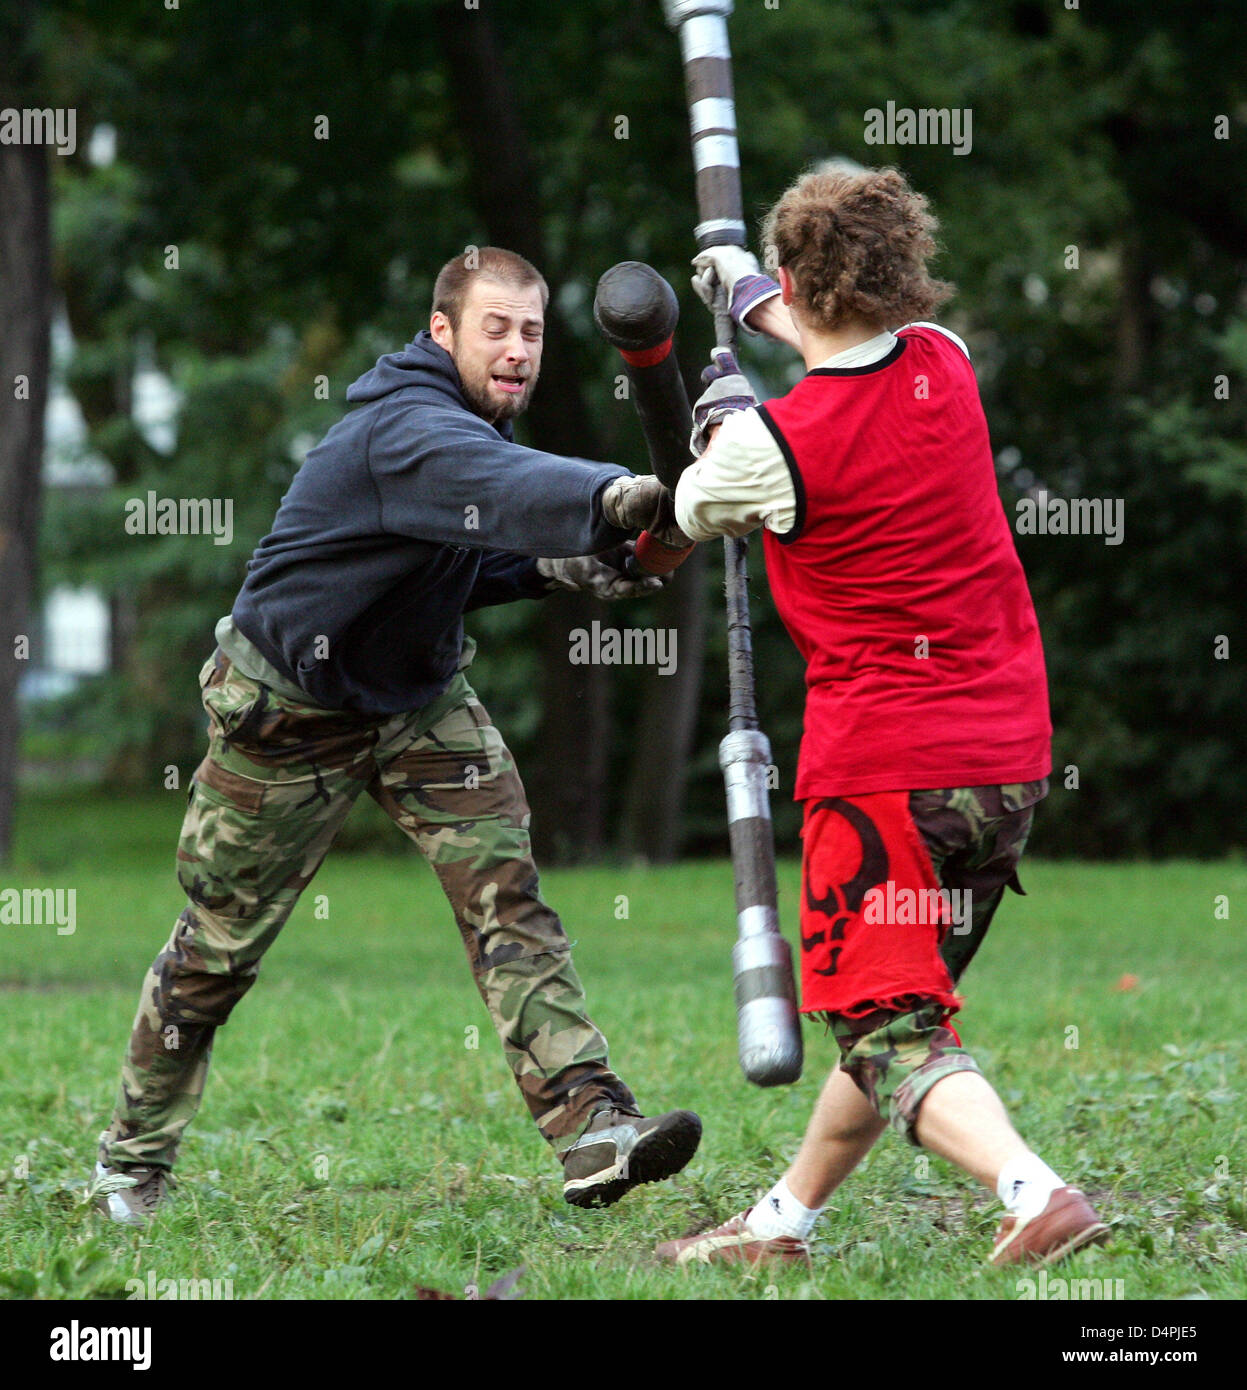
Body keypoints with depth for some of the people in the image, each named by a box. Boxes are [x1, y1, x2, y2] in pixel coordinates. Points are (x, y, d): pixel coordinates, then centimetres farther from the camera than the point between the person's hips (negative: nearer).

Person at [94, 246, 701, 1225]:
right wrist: (612, 499, -72)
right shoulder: (406, 429, -30)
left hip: (419, 696, 7)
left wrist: (550, 568, -9)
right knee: (220, 944, 6)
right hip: (289, 704, -7)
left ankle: (592, 1131, -23)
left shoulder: (469, 418, 0)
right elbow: (499, 488, -53)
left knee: (505, 889, -13)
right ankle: (135, 1156, 27)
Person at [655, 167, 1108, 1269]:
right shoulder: (943, 365, 2)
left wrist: (722, 398, 26)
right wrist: (751, 295, 44)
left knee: (889, 1032, -6)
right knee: (898, 1004, 19)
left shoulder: (775, 444, -16)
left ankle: (1034, 1190, -29)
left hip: (880, 768, -7)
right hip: (1009, 756, 7)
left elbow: (695, 514, 8)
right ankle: (785, 1221, 33)